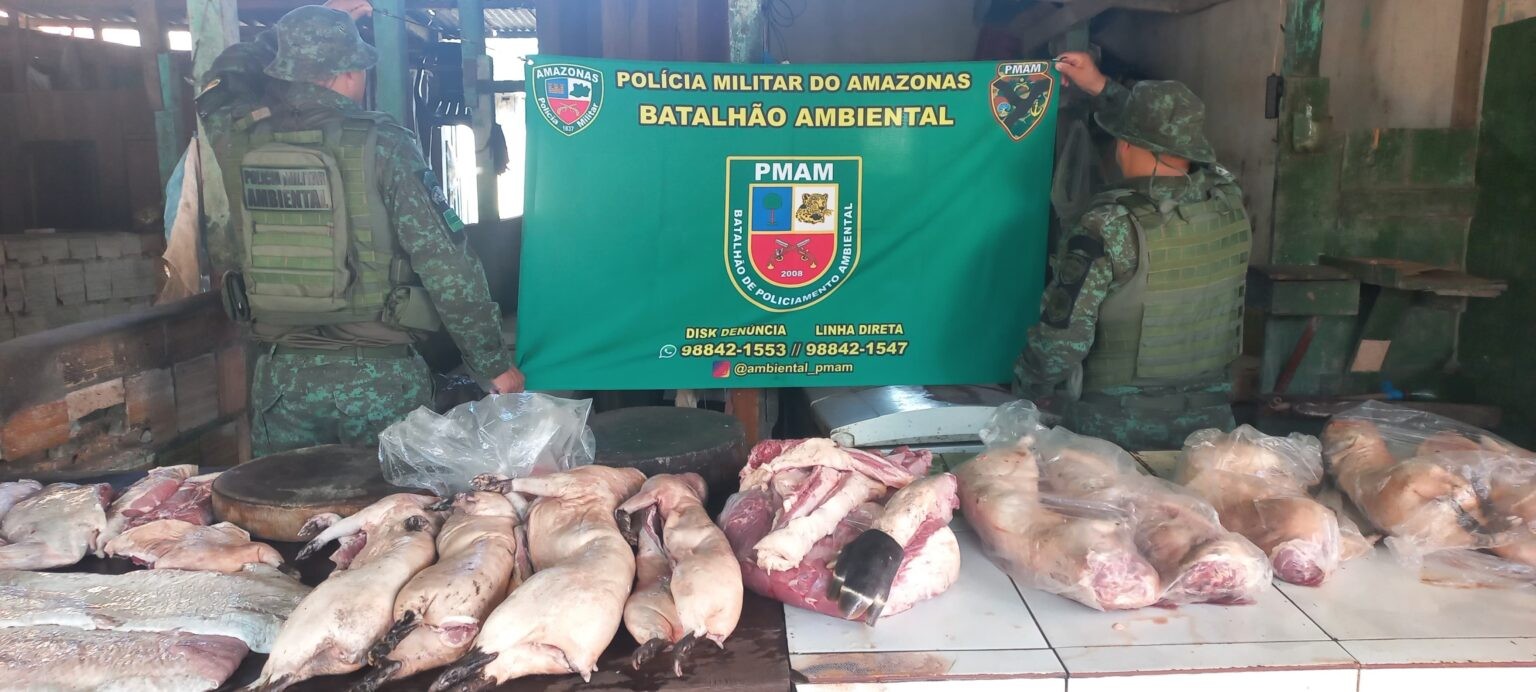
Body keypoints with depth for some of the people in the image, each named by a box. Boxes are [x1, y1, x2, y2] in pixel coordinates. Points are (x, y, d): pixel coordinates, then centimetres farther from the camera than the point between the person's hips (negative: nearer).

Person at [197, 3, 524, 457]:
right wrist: (494, 363, -6)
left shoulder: (238, 141, 0)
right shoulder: (381, 145, -12)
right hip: (380, 375, -3)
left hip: (281, 373, 4)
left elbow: (222, 82, 26)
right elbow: (446, 264, -14)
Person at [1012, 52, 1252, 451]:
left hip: (1113, 431, -5)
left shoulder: (1107, 228, -21)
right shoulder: (1229, 204, -3)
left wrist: (1029, 389, 1)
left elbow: (1061, 338, -19)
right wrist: (1100, 88, 25)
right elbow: (1170, 141, 17)